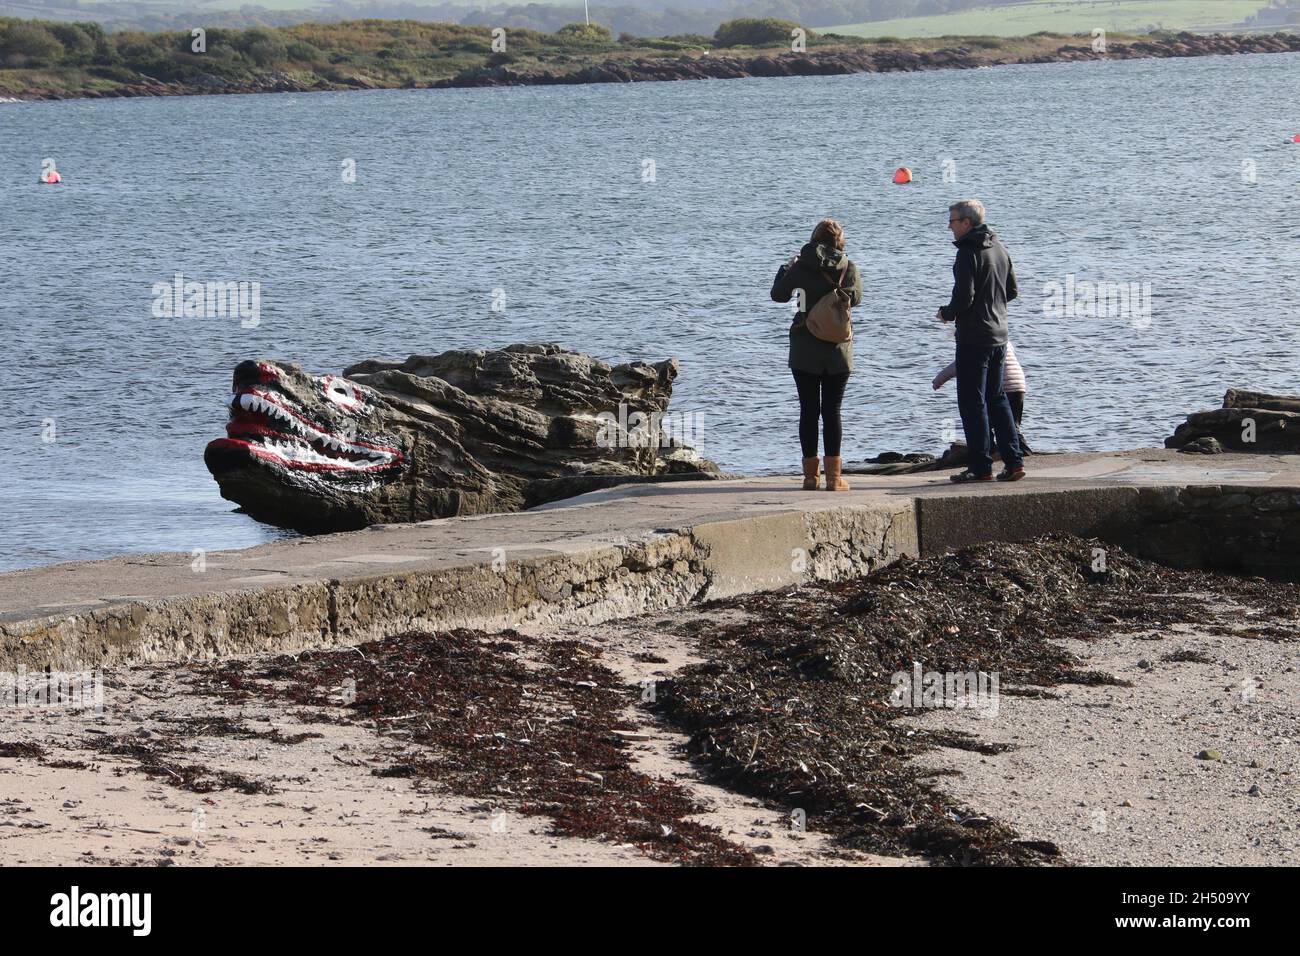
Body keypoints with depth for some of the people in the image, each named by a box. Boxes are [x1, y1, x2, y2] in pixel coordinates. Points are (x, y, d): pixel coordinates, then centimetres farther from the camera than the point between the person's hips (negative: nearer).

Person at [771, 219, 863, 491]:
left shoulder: (801, 267, -5)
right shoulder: (848, 267, -5)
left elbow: (778, 294, 7)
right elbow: (856, 297, 10)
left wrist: (786, 268, 25)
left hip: (805, 349, 0)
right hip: (837, 349, 0)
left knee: (808, 410, 6)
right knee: (832, 410, 4)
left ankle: (810, 475, 6)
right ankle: (833, 477, 0)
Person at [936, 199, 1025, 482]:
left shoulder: (969, 252, -15)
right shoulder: (999, 248, 11)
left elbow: (964, 296, -20)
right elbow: (1012, 290, 17)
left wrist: (947, 313, -2)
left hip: (973, 338, -8)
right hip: (999, 334, 8)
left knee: (972, 402, -2)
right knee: (997, 398, 15)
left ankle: (980, 466, -3)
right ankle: (1014, 461, 11)